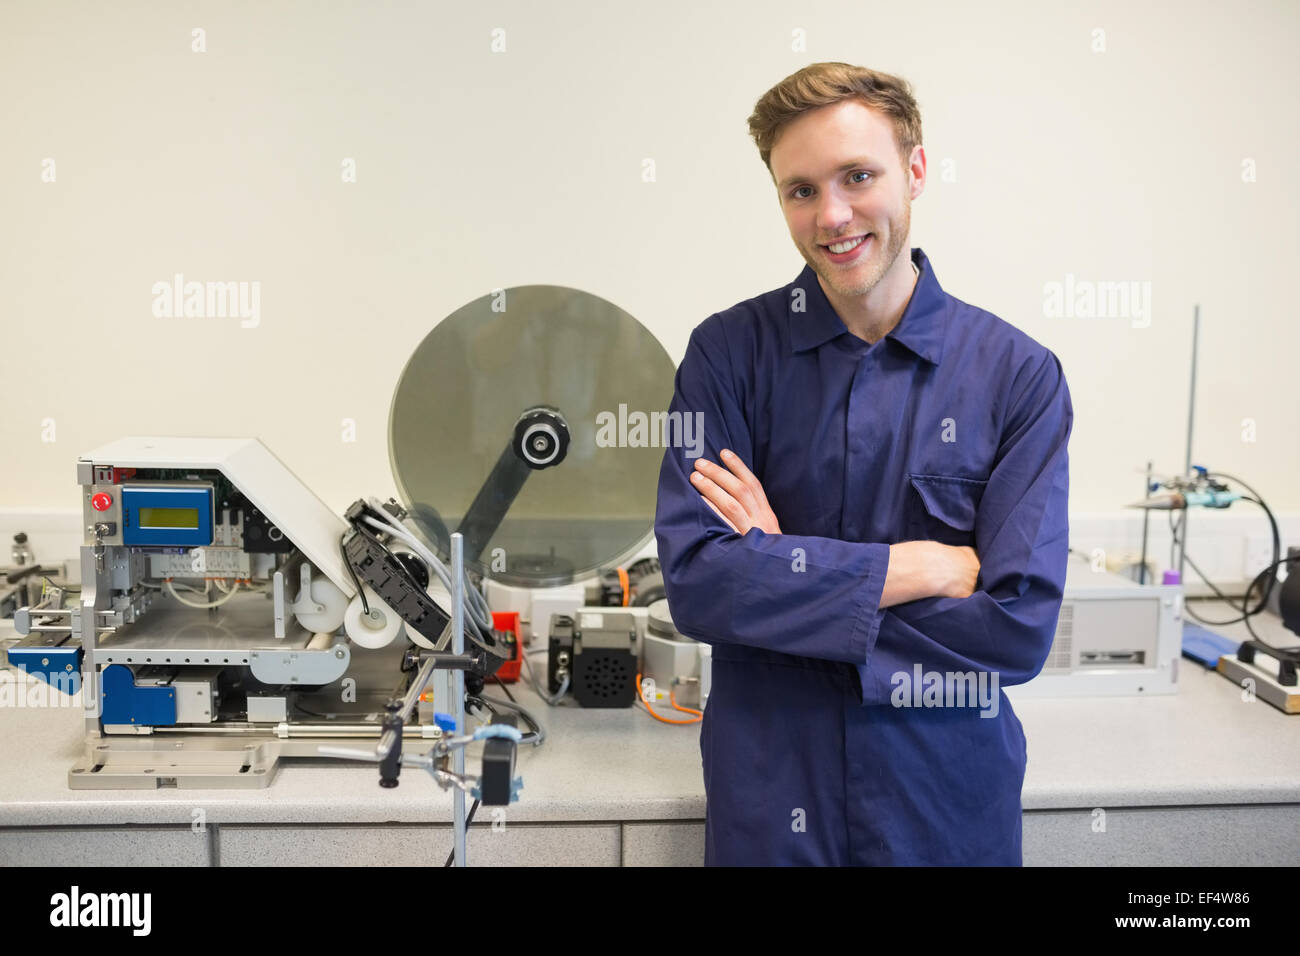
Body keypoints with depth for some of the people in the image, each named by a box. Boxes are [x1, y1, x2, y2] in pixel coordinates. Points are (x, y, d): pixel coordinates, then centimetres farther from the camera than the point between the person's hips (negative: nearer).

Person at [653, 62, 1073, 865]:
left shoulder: (1018, 374, -9)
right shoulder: (728, 353, -8)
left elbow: (1022, 626, -15)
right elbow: (695, 580, -17)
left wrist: (784, 571, -17)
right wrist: (925, 567, -18)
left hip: (950, 798, 0)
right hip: (767, 796, 0)